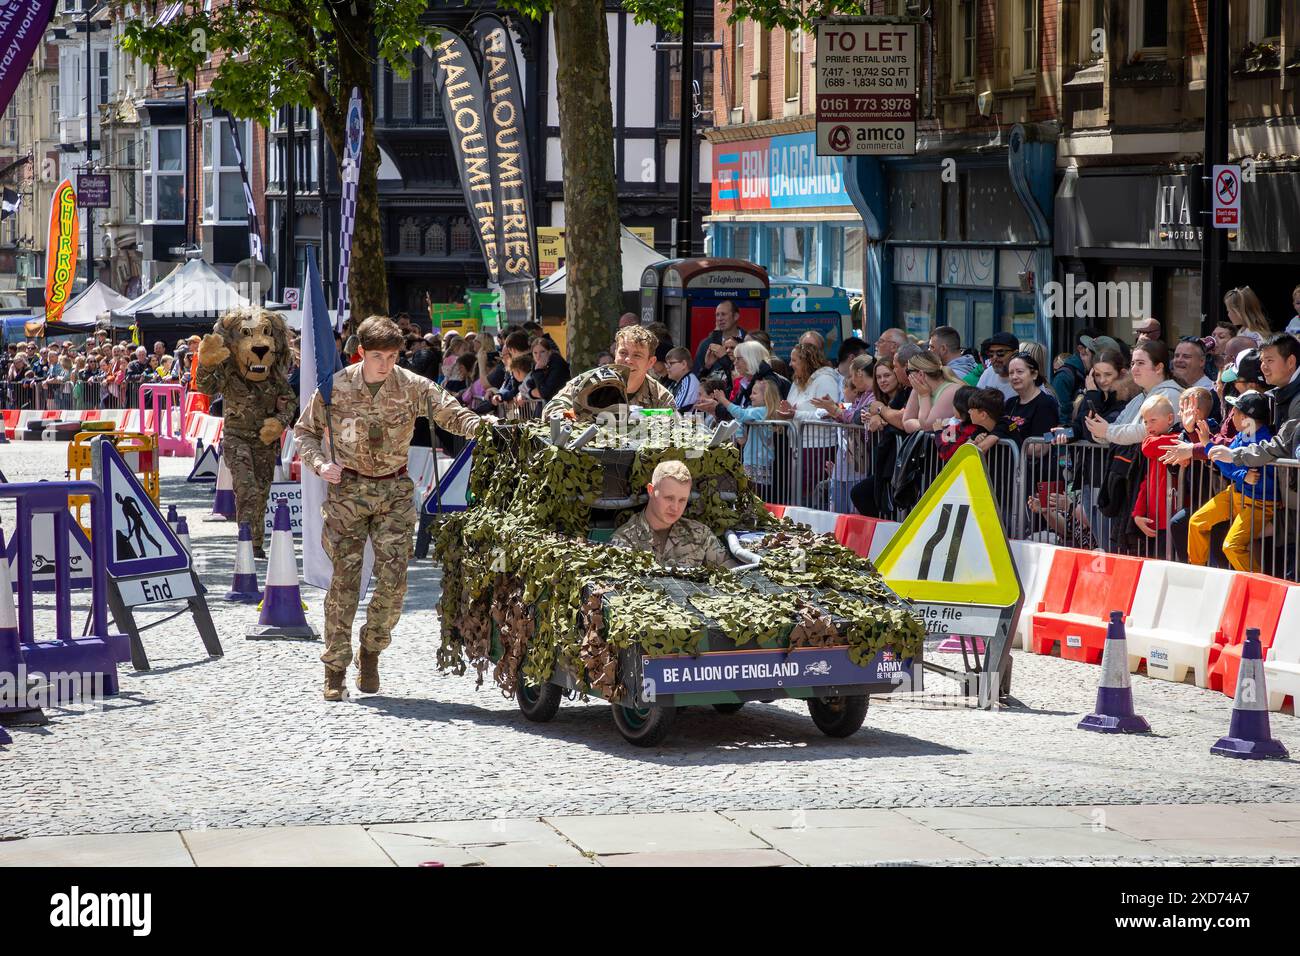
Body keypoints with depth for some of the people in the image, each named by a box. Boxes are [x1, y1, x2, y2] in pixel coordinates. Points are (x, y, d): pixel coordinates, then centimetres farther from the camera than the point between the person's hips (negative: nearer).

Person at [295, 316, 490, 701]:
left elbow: (449, 413, -11)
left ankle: (370, 653, 15)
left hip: (395, 490, 1)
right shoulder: (336, 387, -4)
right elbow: (305, 430, 7)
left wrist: (479, 425, -33)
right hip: (348, 489, -1)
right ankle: (335, 670, 4)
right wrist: (320, 464, -11)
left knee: (393, 579, -8)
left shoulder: (412, 387, -3)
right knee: (345, 580, -4)